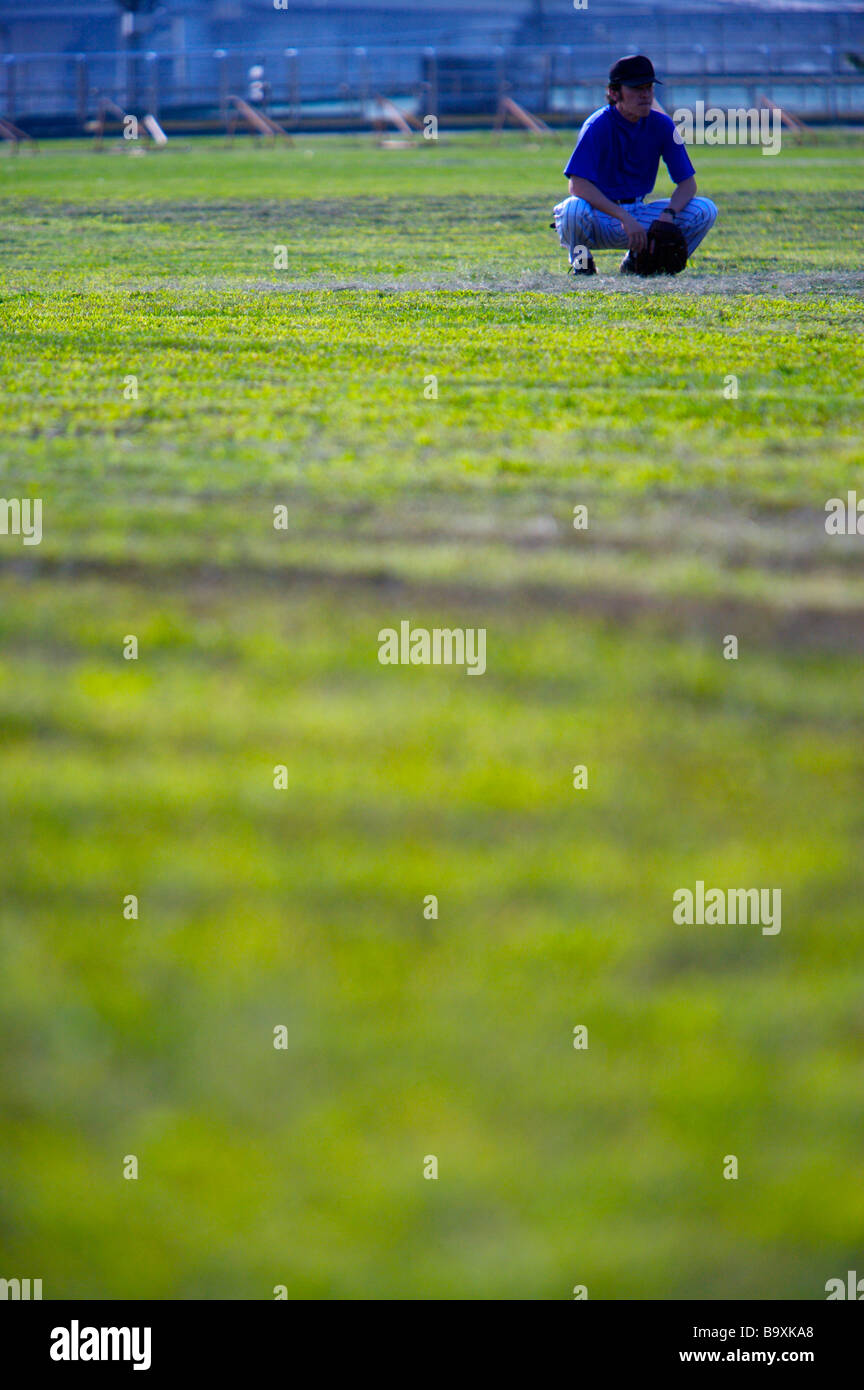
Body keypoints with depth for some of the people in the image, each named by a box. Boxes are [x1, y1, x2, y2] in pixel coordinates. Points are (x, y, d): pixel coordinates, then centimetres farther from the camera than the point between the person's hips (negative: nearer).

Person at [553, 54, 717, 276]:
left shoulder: (662, 125, -3)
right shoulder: (598, 126, -16)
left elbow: (687, 183, -2)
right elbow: (578, 185, -27)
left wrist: (668, 215, -24)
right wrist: (625, 218, -36)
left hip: (638, 214, 5)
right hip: (600, 214, -5)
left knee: (705, 210, -14)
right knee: (573, 209, -40)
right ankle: (581, 262, -4)